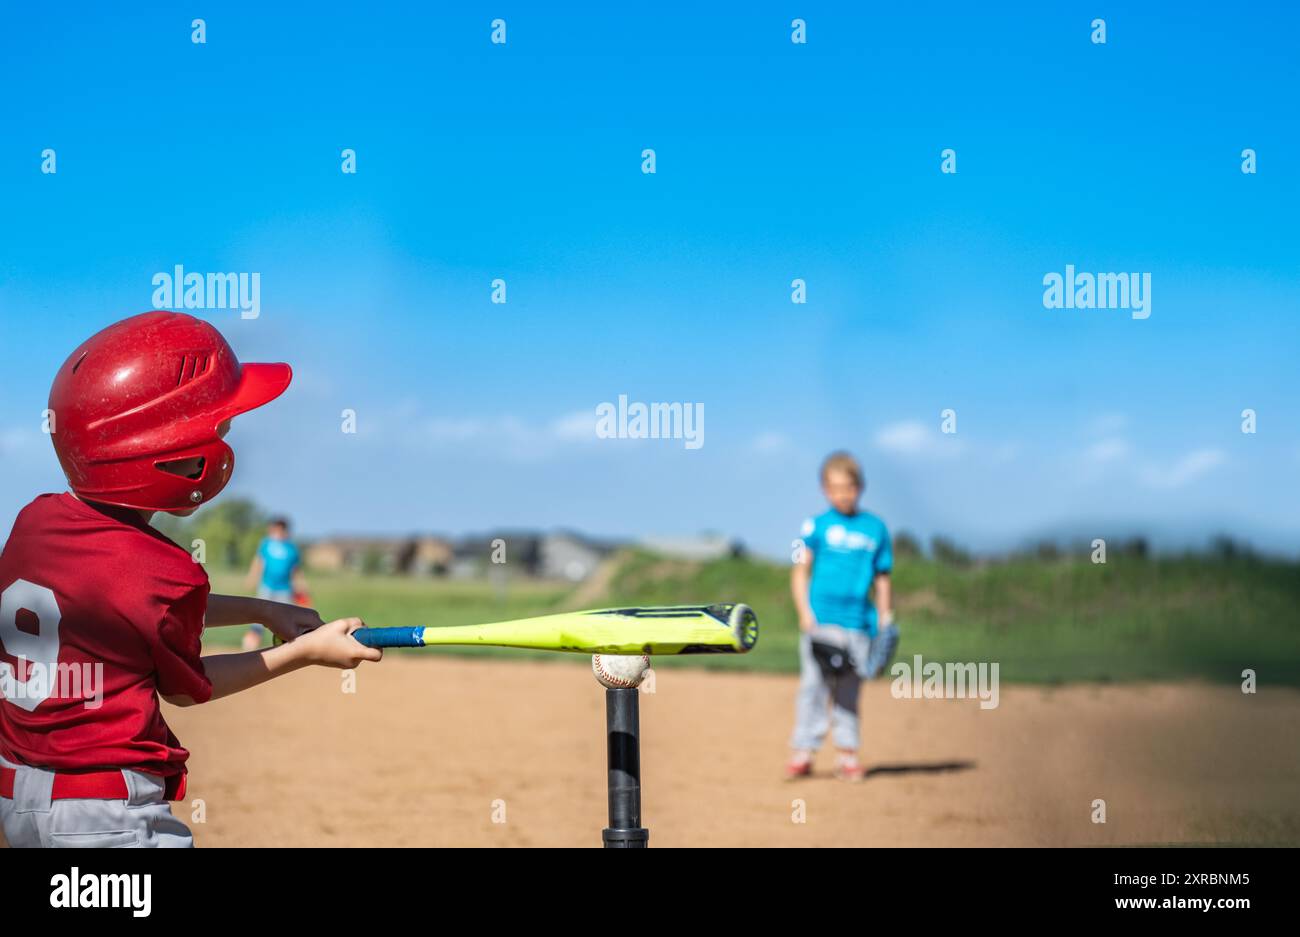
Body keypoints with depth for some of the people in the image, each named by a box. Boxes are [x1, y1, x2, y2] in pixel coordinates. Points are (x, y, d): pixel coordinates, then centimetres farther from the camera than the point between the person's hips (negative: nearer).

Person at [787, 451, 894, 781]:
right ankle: (802, 752, -4)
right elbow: (801, 572, 2)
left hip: (859, 621, 2)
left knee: (848, 690, 7)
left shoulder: (876, 528, 11)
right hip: (821, 620, -2)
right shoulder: (817, 526, 4)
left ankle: (847, 754, 12)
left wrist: (885, 619, 10)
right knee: (814, 683, -7)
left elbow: (882, 579, 15)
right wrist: (805, 612, -8)